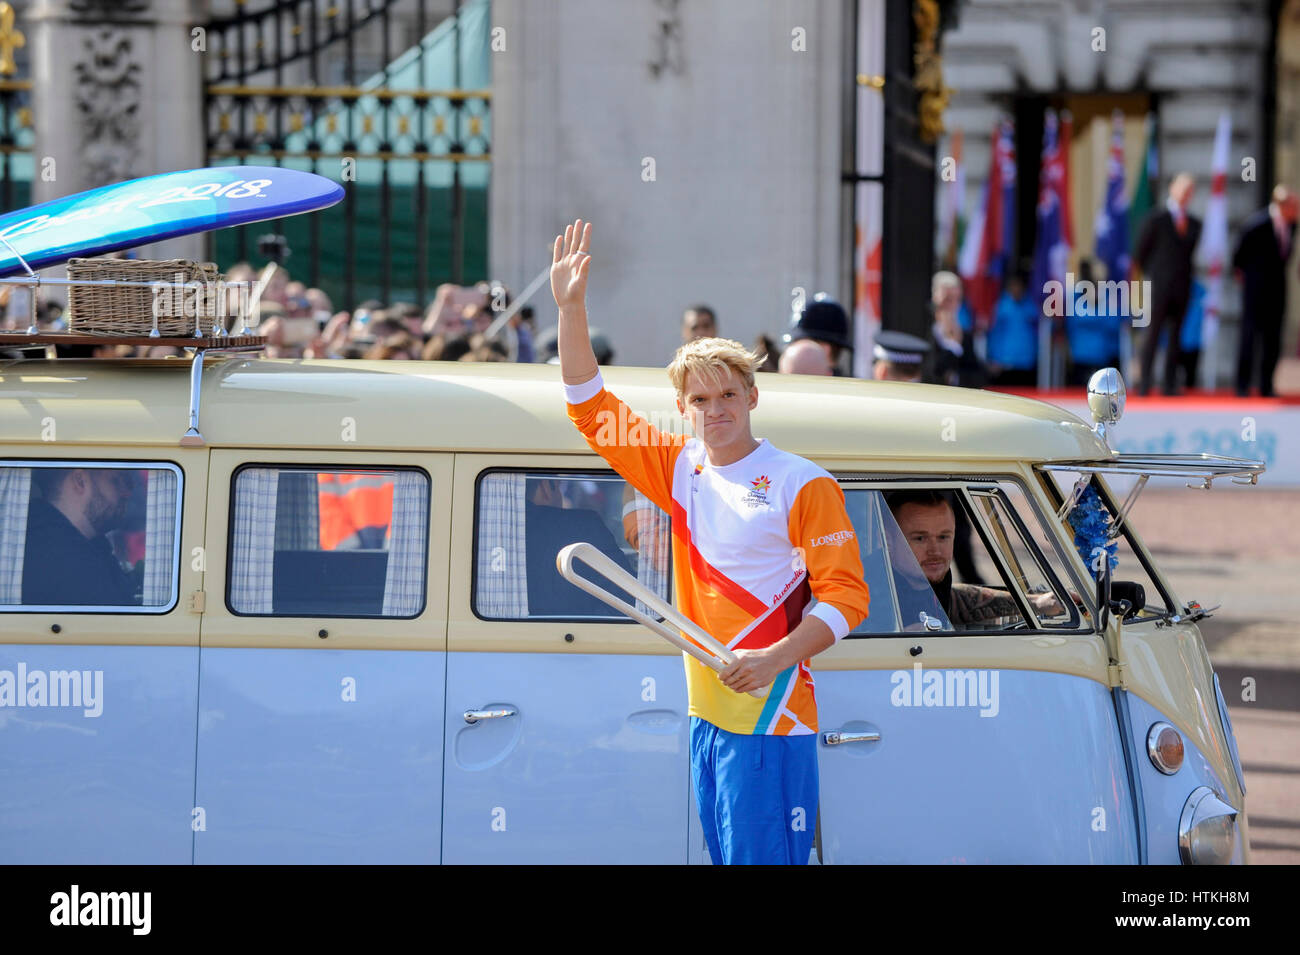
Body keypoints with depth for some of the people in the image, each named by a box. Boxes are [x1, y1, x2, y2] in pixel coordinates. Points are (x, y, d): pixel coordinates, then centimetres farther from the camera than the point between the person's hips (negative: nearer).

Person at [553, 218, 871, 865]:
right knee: (726, 856, 10)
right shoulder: (682, 470, 12)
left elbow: (846, 597, -9)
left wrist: (776, 659, -23)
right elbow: (591, 410, 14)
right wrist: (570, 309, 5)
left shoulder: (802, 485, -6)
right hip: (706, 713, 7)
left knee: (762, 858, -11)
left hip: (771, 717, -7)